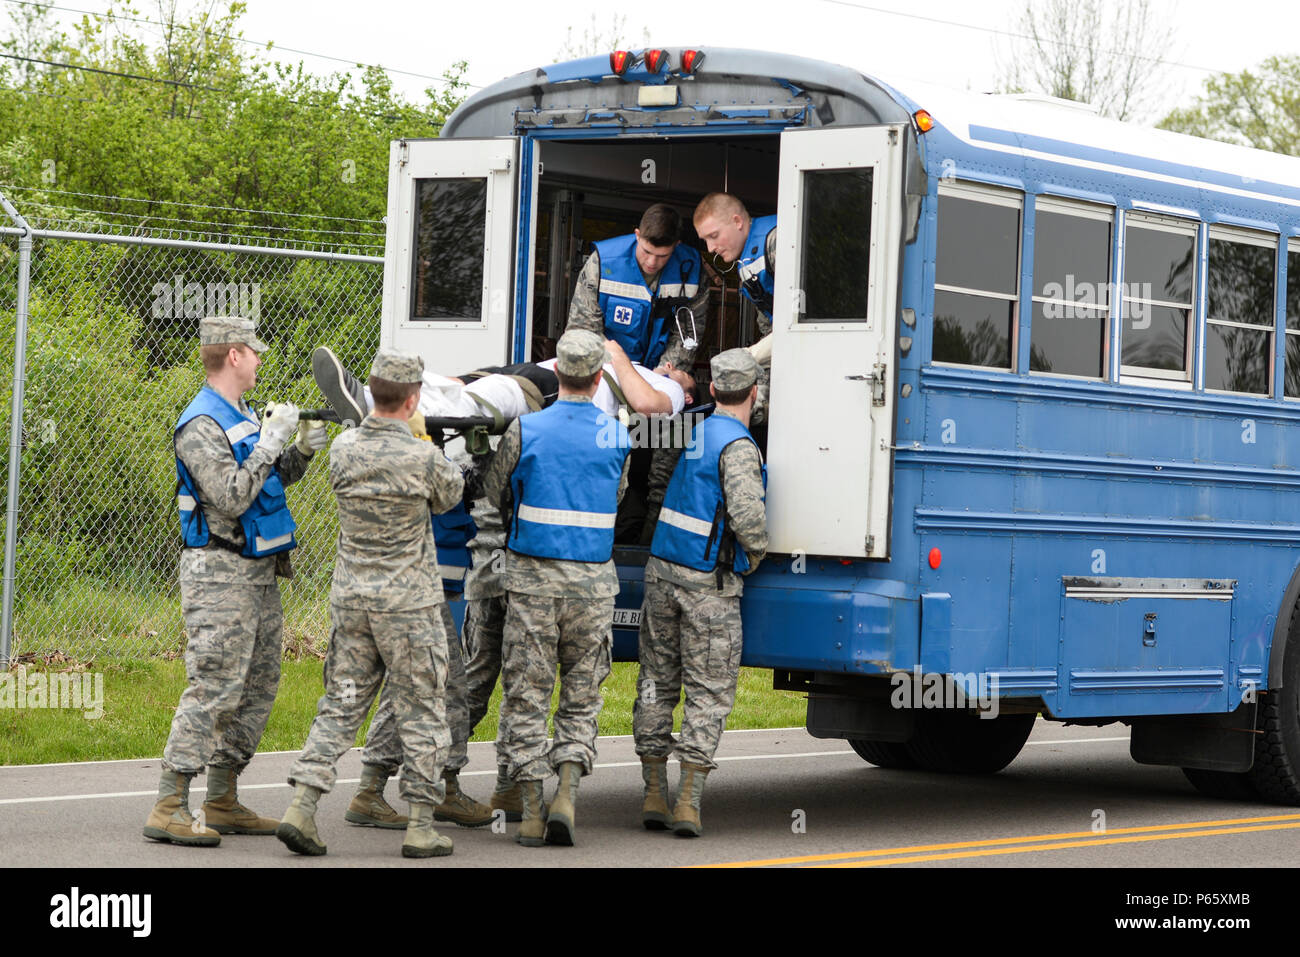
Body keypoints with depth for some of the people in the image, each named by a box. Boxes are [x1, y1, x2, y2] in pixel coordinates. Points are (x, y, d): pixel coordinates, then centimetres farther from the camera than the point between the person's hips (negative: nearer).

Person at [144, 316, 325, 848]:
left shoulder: (242, 416, 15)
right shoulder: (201, 425, -15)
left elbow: (272, 481, 24)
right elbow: (231, 499, -23)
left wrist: (301, 452, 6)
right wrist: (270, 442, -18)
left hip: (258, 571, 10)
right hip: (220, 572, -10)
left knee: (258, 685, 11)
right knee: (214, 688, -14)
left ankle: (222, 802, 17)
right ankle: (169, 808, -14)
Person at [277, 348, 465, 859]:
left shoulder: (344, 448, -3)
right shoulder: (424, 459, -16)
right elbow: (450, 495, 5)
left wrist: (406, 436, 27)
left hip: (350, 597, 5)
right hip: (407, 603, -5)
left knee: (340, 705, 11)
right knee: (422, 712, 6)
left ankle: (301, 807, 0)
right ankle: (420, 826, 8)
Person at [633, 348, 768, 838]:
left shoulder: (694, 431, 9)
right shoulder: (738, 447, -15)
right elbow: (747, 514, -25)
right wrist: (756, 553, -7)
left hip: (662, 572, 7)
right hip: (709, 584, -7)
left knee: (657, 683, 12)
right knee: (708, 692, 0)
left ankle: (654, 793, 14)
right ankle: (688, 801, -4)